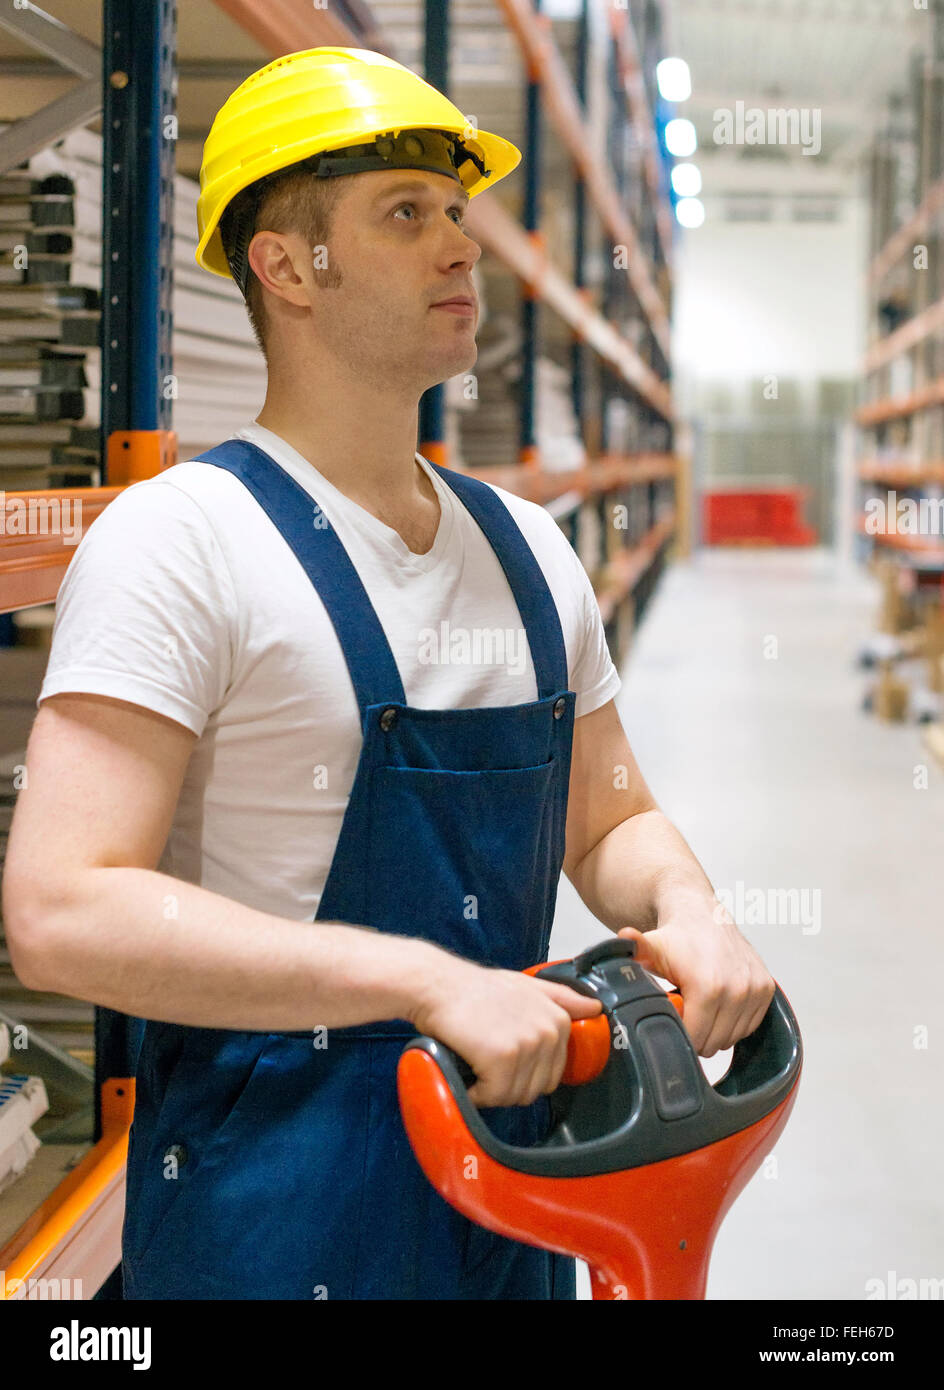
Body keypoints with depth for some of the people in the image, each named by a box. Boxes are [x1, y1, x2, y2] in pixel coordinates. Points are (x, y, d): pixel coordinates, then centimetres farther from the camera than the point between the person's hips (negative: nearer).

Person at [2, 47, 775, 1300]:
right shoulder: (183, 539, -15)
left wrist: (685, 907, -8)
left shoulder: (525, 547, 8)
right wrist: (431, 982, -27)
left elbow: (610, 820, 15)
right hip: (274, 1217, -6)